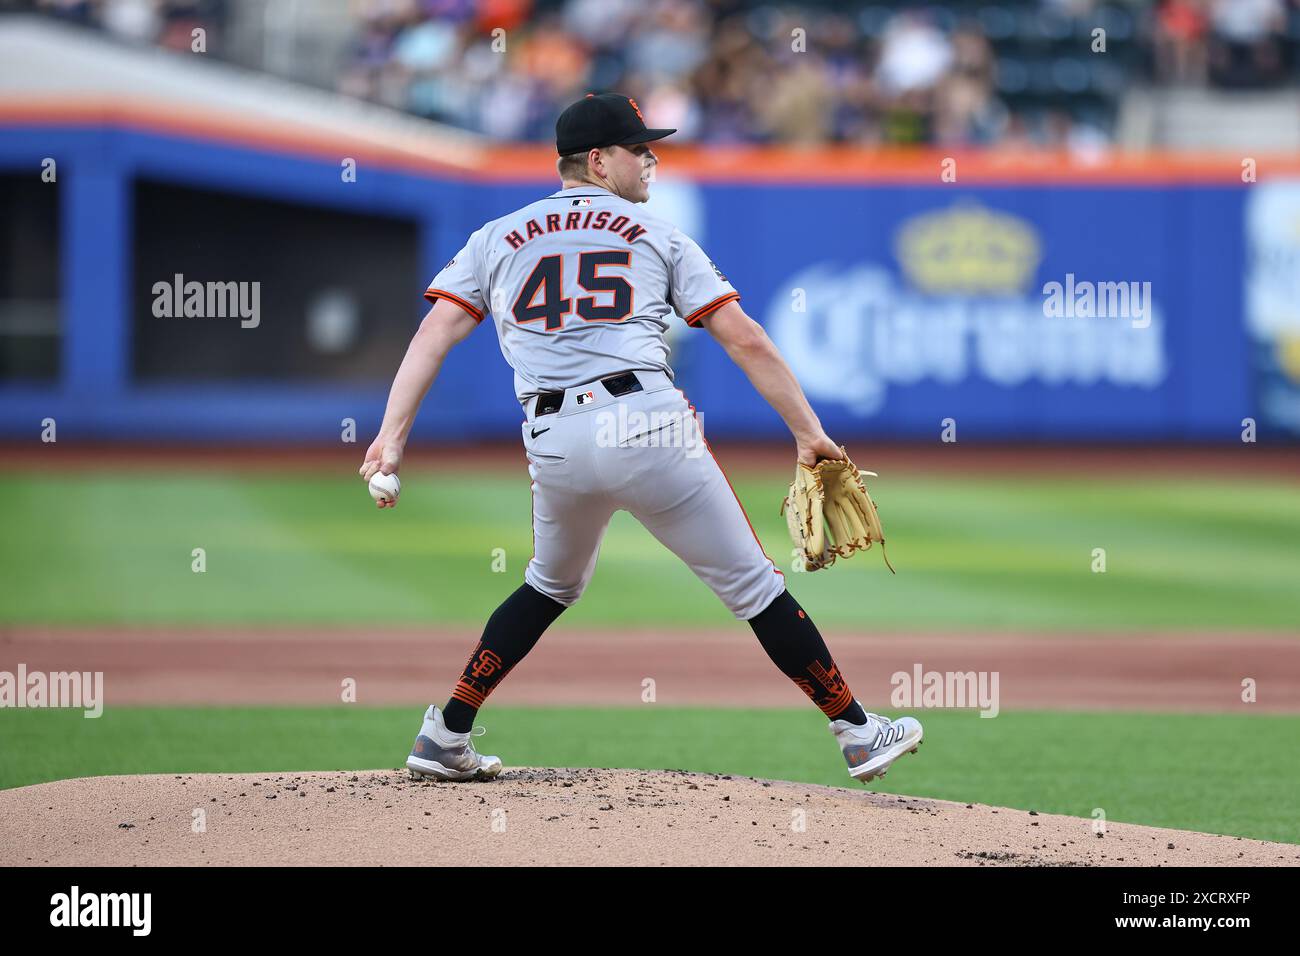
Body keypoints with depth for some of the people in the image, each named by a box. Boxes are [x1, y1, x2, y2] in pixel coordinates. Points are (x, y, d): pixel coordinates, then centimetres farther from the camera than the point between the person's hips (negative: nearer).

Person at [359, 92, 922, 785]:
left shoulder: (496, 240, 18)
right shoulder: (658, 237, 11)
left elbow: (435, 334, 5)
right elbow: (745, 341, 6)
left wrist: (392, 436, 0)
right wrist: (809, 433, 9)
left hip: (553, 444, 3)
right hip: (648, 428, -3)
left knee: (552, 586, 28)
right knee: (752, 585, 5)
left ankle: (447, 737, 23)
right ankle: (857, 732, 6)